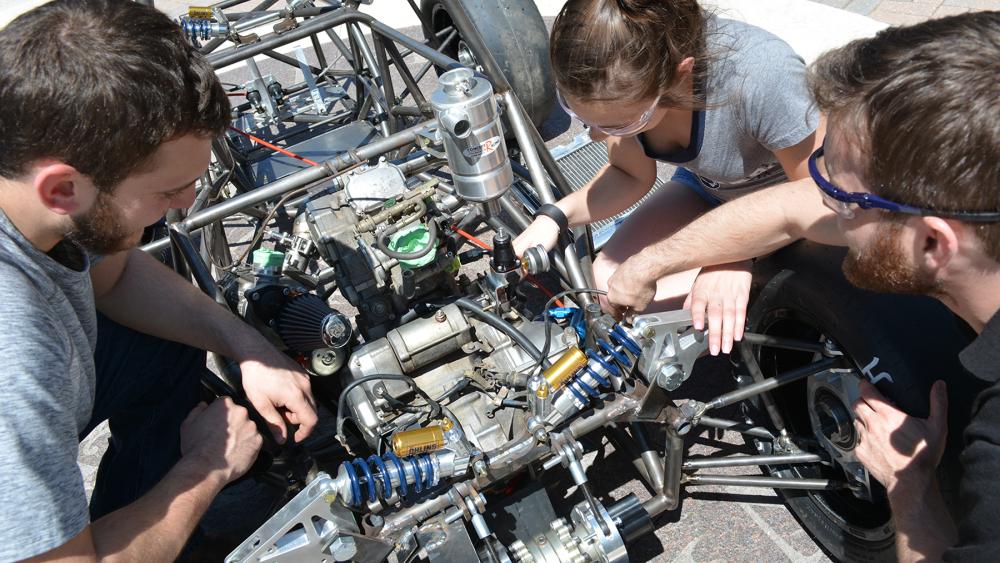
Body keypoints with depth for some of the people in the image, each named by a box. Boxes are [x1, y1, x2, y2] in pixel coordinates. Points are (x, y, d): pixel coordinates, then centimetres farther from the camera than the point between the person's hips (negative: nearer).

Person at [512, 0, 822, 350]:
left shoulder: (761, 78, -39)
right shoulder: (614, 78, -23)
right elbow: (632, 175, -5)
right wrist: (556, 216, -22)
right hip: (706, 185, 4)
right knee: (612, 282, -18)